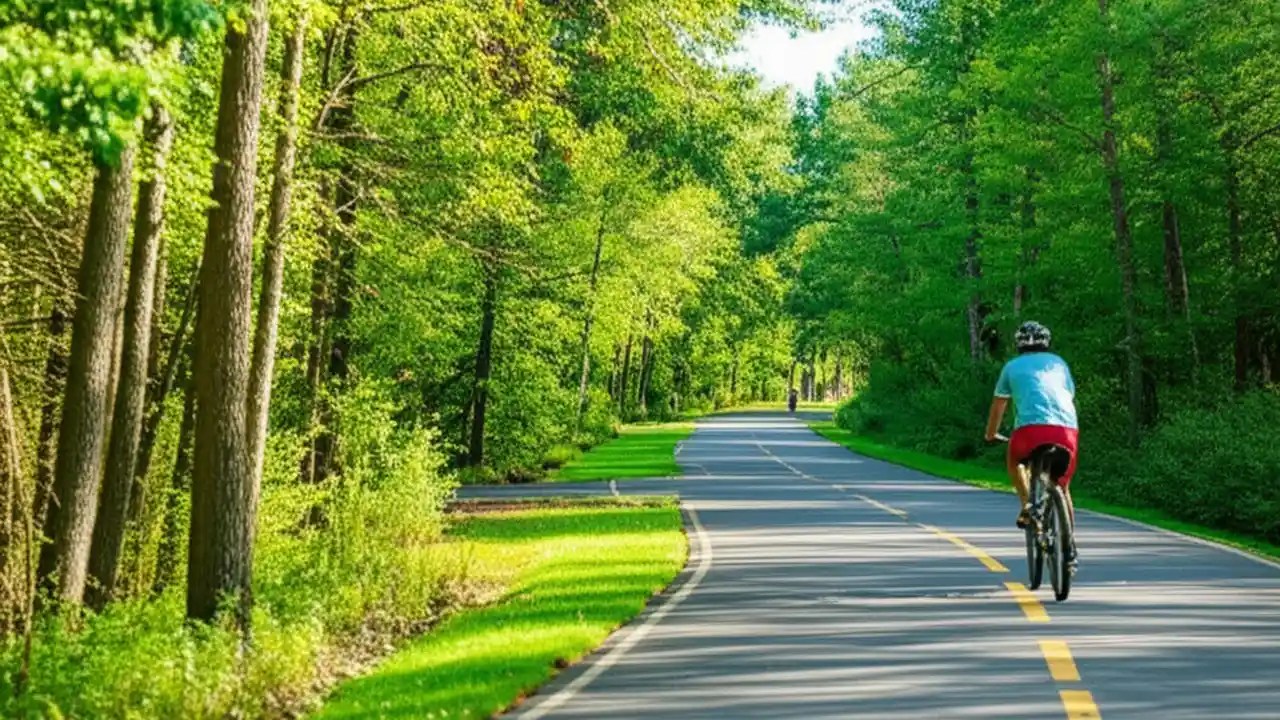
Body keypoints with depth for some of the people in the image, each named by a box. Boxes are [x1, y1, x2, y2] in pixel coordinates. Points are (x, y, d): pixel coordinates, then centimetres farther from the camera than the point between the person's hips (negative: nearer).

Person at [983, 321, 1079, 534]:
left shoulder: (1012, 366, 20)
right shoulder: (1059, 362, 25)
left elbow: (998, 406, 29)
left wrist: (991, 434, 45)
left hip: (1032, 428, -2)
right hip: (1067, 429, 2)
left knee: (1014, 460, 30)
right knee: (1062, 488, 20)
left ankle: (1027, 504, 11)